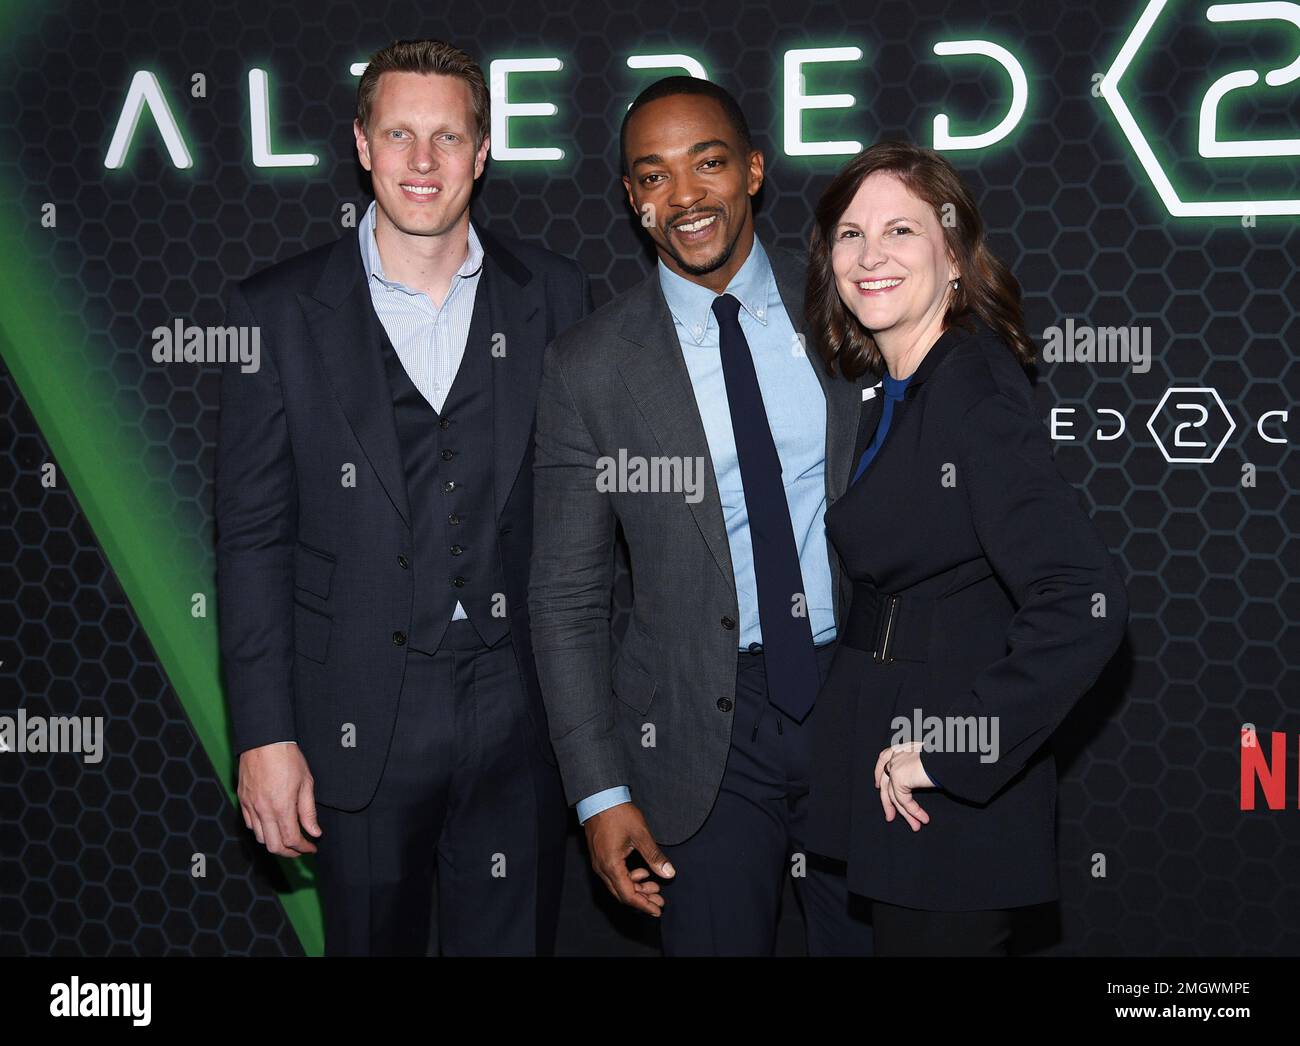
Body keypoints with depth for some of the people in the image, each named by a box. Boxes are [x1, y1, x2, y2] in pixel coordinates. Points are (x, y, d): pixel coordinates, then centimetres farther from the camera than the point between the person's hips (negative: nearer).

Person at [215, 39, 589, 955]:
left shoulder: (553, 296, 3)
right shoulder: (279, 312, -1)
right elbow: (253, 537, -2)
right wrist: (264, 736, -6)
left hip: (520, 708, 1)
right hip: (359, 725, -1)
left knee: (515, 939, 9)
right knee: (372, 941, 12)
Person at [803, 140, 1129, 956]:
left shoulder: (976, 391, -19)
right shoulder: (895, 392, 9)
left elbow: (1084, 604, -28)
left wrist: (950, 750, -24)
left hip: (954, 801, -8)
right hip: (891, 771, 8)